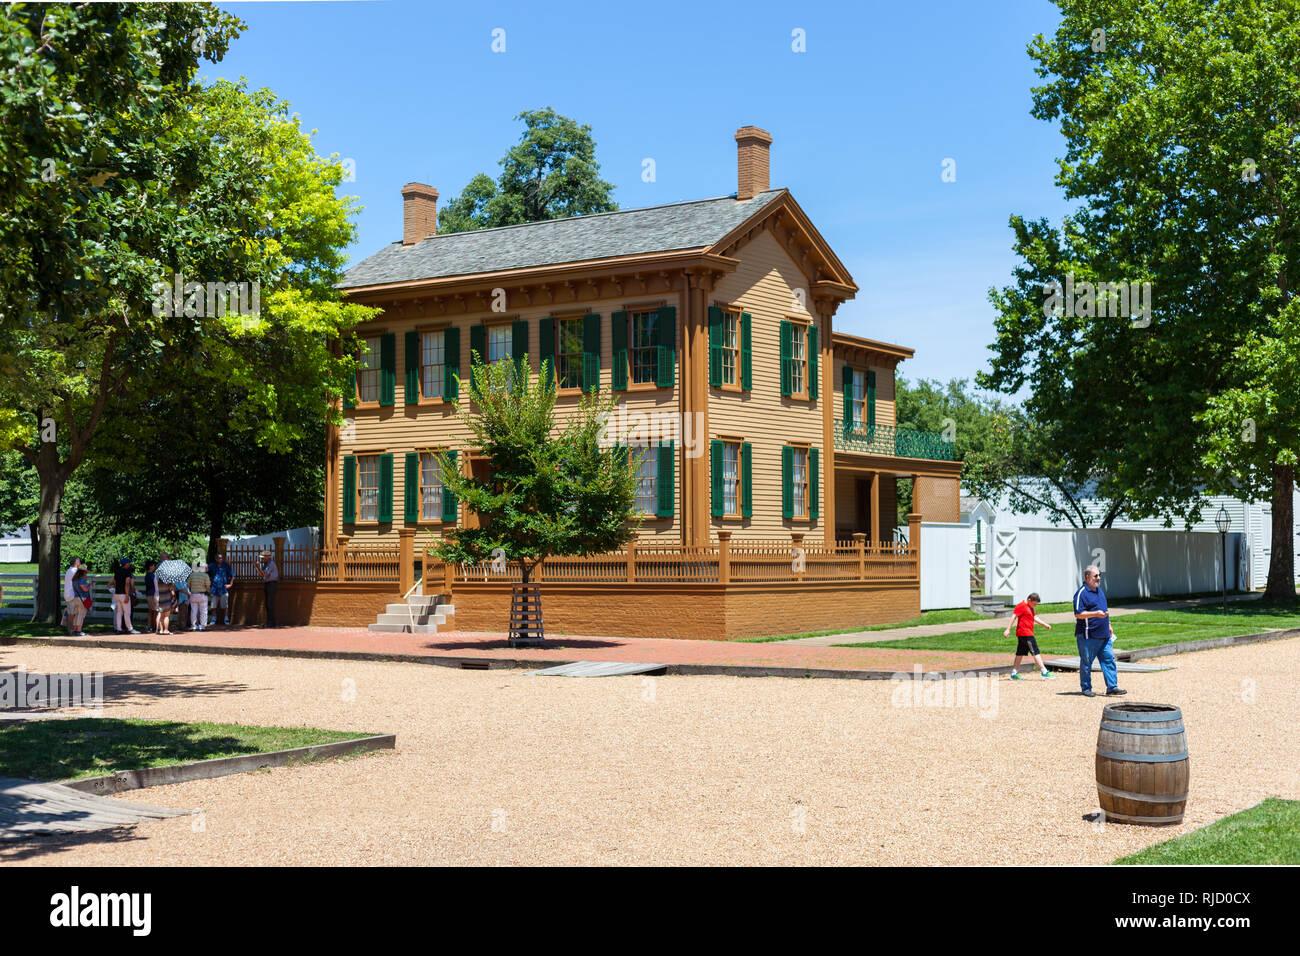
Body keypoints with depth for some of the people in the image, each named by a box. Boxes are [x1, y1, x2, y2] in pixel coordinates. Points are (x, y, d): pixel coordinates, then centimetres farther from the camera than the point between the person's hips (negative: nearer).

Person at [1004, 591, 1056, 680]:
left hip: (1028, 632, 10)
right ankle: (1044, 673, -10)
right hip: (1024, 633, -10)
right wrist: (1008, 629, -21)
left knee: (1020, 653, 10)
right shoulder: (1021, 606, -11)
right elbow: (1013, 617, -16)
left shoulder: (1030, 607, 19)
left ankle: (1014, 674, 13)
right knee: (1035, 652, -10)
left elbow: (1035, 618, 26)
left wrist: (1045, 624, 15)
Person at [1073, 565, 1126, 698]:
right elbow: (1078, 614, -18)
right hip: (1088, 636, -8)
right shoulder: (1081, 593, -12)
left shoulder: (1099, 590, 16)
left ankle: (1112, 687, 4)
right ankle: (1086, 688, 10)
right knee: (1086, 663, 1)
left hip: (1103, 635, 8)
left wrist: (1108, 625, 23)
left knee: (1109, 659, 3)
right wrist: (1096, 614, -25)